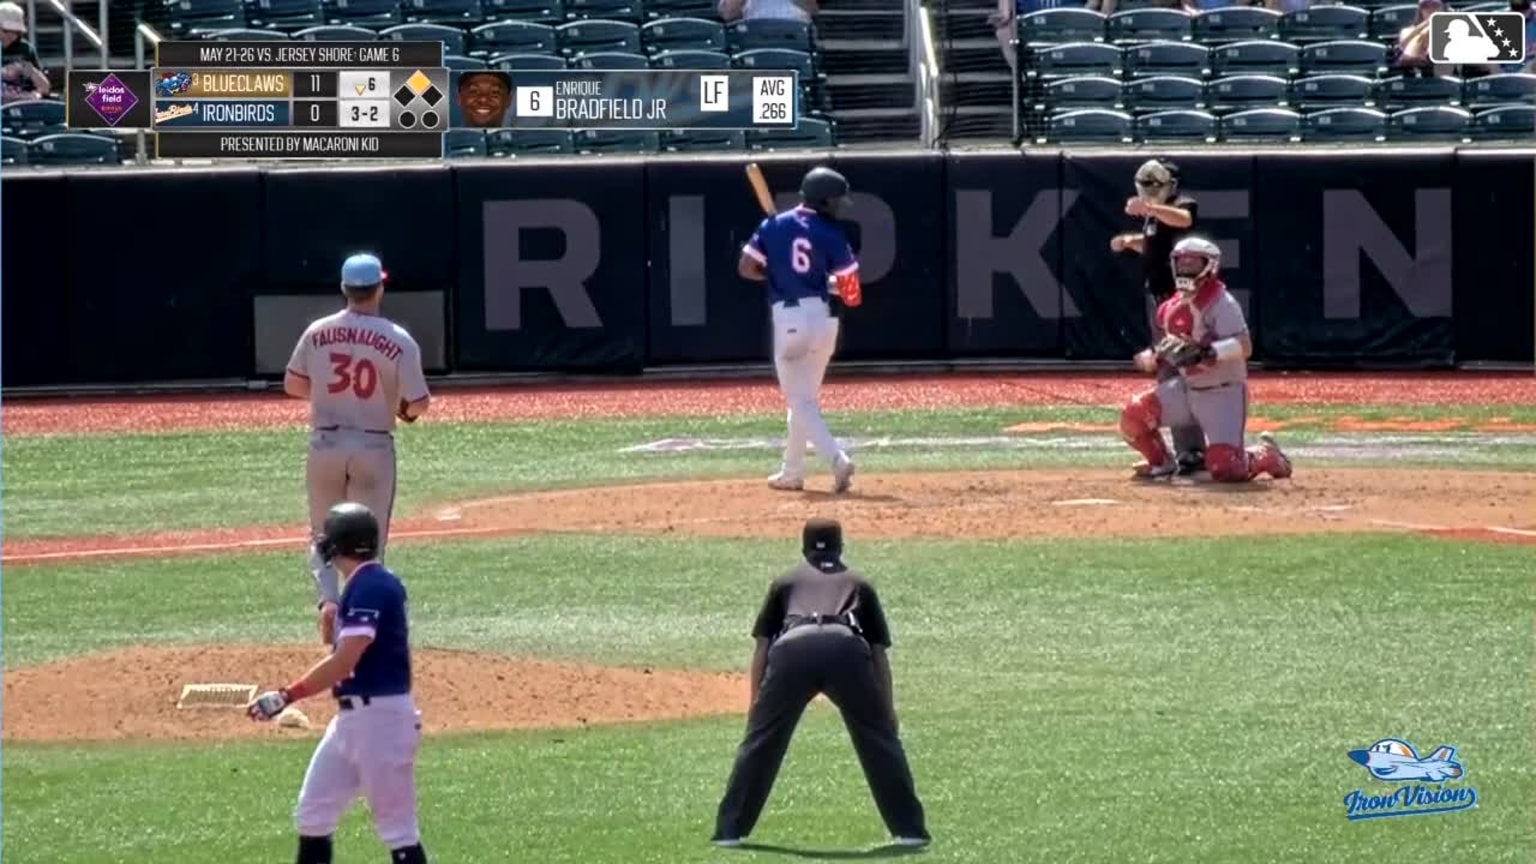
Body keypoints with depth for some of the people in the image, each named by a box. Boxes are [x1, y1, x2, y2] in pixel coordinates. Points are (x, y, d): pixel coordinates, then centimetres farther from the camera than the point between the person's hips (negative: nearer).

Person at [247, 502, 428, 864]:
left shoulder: (371, 587, -18)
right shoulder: (365, 585, 12)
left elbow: (344, 662, -24)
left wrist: (287, 696, -23)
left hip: (381, 717, -11)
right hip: (353, 716, 11)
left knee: (397, 828, -5)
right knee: (312, 815, 13)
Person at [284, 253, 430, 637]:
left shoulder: (318, 332, -4)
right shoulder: (398, 341, -11)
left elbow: (293, 385, 4)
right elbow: (418, 404, -10)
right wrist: (405, 408, 12)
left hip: (326, 444, 2)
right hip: (374, 447, -2)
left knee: (324, 534, 15)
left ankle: (329, 599, -9)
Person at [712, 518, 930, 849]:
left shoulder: (786, 582, 34)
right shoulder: (859, 584, 35)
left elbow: (762, 646, 28)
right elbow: (879, 652, 30)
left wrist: (755, 702, 32)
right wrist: (888, 710, 33)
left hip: (793, 647, 0)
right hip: (848, 648, 0)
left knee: (761, 738, 12)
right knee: (880, 738, 13)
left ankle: (730, 829, 12)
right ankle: (909, 829, 11)